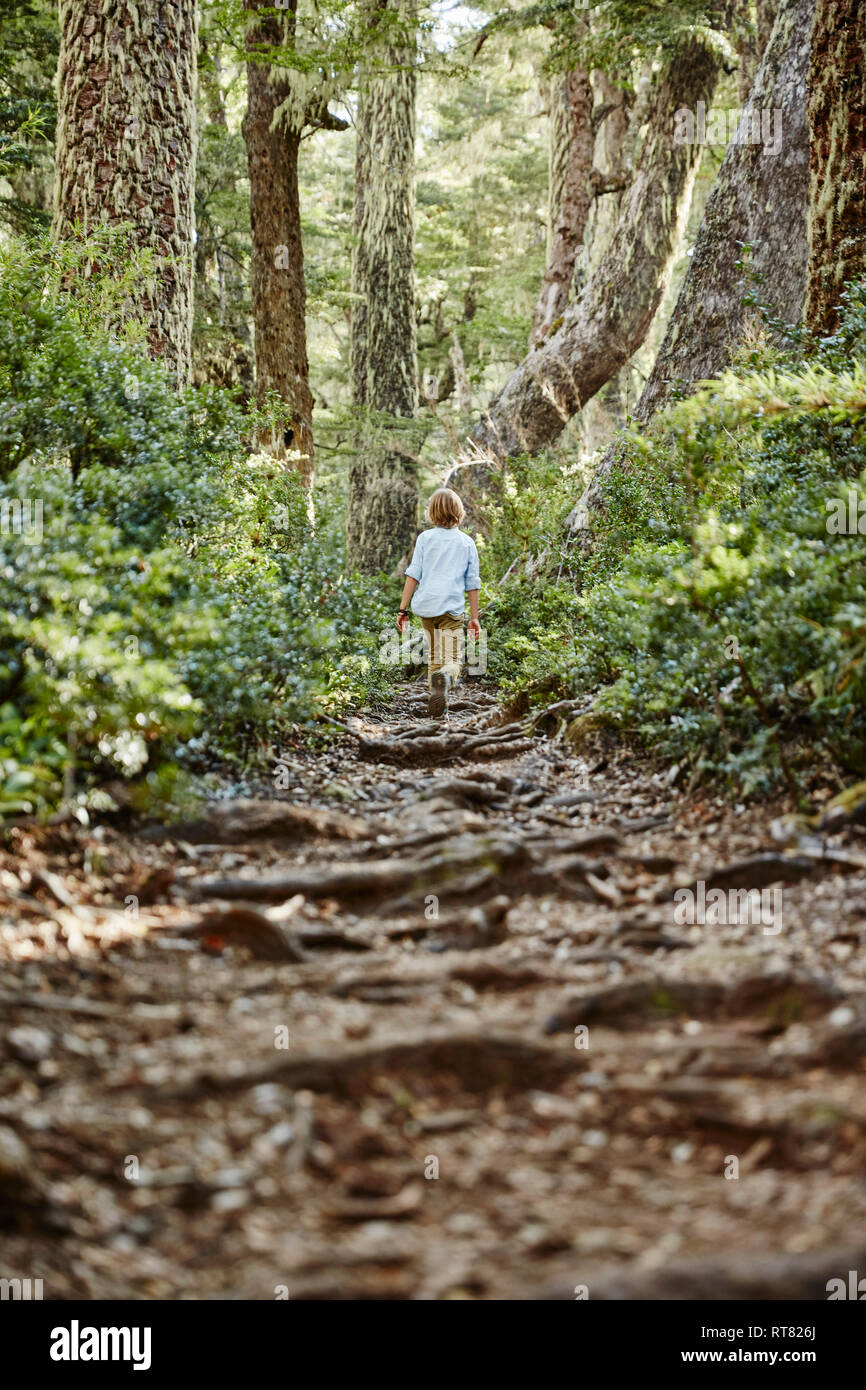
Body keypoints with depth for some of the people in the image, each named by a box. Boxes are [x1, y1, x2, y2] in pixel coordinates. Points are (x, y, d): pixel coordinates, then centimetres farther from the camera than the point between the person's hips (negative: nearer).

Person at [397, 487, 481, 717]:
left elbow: (413, 575, -1)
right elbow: (472, 584, 7)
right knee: (452, 661, -5)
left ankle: (436, 699, 26)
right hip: (452, 608, -2)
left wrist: (403, 609, 1)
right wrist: (474, 618, 14)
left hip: (426, 606, 2)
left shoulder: (425, 538, 4)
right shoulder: (467, 543, 5)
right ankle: (445, 678, -39)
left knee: (434, 657, 21)